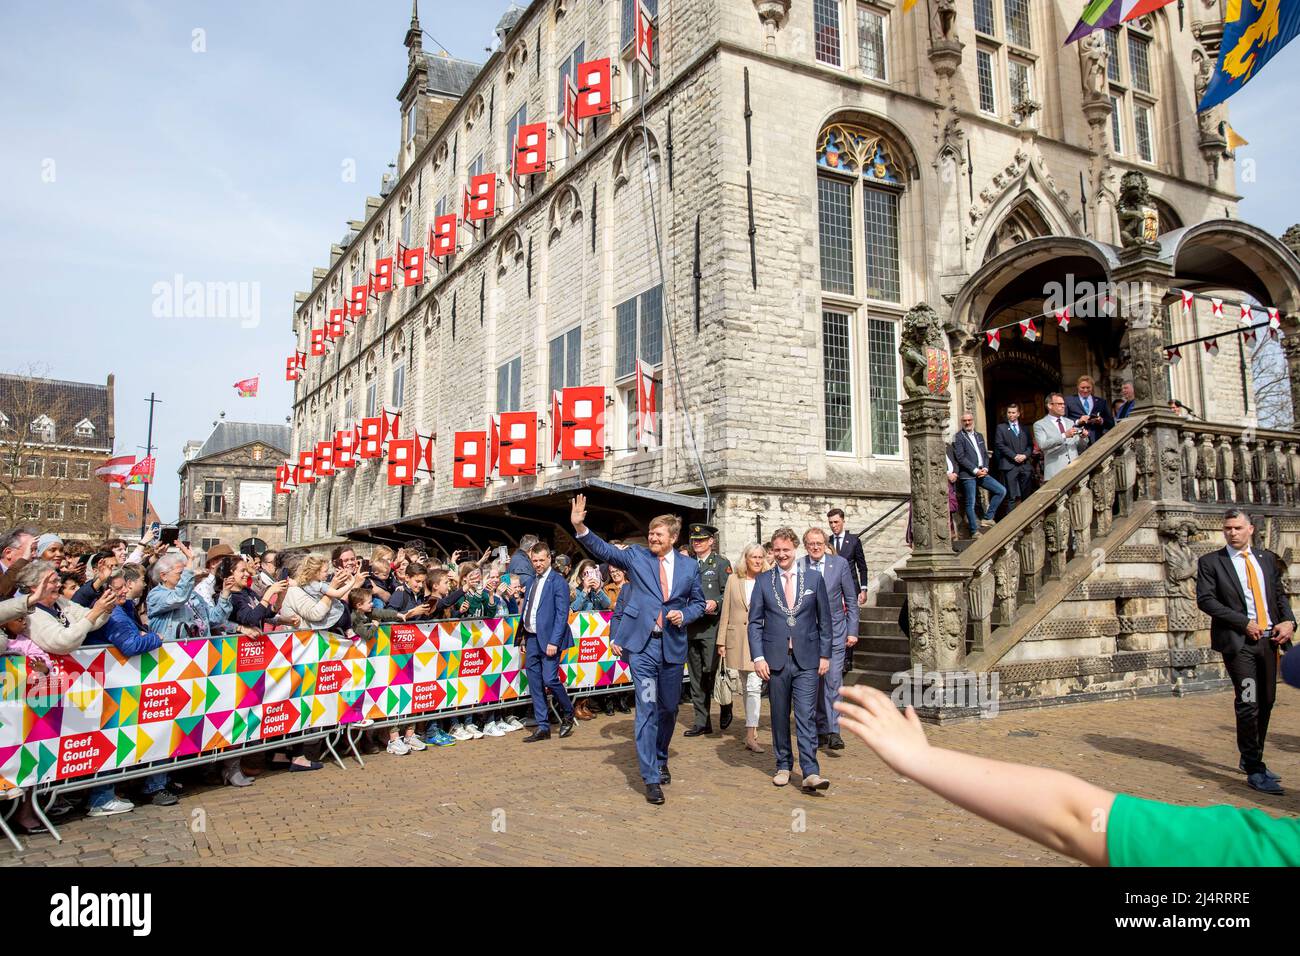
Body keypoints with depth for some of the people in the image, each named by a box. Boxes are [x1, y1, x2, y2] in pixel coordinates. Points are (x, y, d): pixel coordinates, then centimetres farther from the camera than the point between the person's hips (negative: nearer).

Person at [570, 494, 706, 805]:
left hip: (673, 645, 3)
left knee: (669, 708, 16)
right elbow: (603, 550, -10)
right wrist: (580, 527, -25)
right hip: (641, 644, -3)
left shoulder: (689, 566, 6)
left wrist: (684, 615, -6)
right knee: (647, 707, -6)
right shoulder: (635, 555, 1)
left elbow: (698, 602, 14)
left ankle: (660, 759, 40)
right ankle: (651, 778, 1)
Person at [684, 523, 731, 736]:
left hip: (712, 626, -5)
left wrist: (716, 603, -20)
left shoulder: (721, 563, 2)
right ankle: (702, 721, 15)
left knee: (711, 671, -10)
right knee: (696, 676, 7)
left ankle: (725, 704, 19)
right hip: (690, 627, 5)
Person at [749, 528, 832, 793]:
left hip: (806, 660, -1)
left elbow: (824, 620, 8)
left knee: (806, 716, -6)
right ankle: (783, 766, 23)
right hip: (775, 659, 1)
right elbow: (755, 622, 3)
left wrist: (825, 654, 3)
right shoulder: (763, 581, 4)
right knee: (779, 716, 10)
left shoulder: (814, 579, 5)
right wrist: (758, 657, -5)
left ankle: (810, 772, -6)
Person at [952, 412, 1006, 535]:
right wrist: (975, 470, -15)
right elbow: (960, 457, -11)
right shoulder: (958, 437, -2)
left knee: (1001, 491, 0)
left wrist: (985, 468, -1)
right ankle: (975, 531, 3)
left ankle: (987, 519, 7)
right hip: (967, 475, -6)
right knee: (970, 504, -6)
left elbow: (985, 454, 18)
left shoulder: (979, 436, 19)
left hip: (981, 473, 6)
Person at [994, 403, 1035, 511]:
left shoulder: (1025, 429, 19)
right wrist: (1014, 456, -12)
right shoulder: (1001, 428, 7)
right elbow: (1000, 444, -4)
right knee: (1012, 497, -7)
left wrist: (1025, 455, -7)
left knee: (1026, 496, 3)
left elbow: (1030, 445, 13)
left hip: (1025, 465, 4)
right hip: (1009, 465, -4)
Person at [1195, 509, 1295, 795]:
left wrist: (1288, 621, -2)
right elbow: (1205, 600, -7)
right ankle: (1254, 770, -3)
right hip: (1238, 641, -5)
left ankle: (1250, 760, 26)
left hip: (1268, 639, 5)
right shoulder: (1210, 562, 0)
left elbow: (1280, 594, 17)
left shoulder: (1267, 558, 15)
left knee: (1265, 703, 10)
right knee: (1248, 704, -10)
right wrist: (1244, 623, -14)